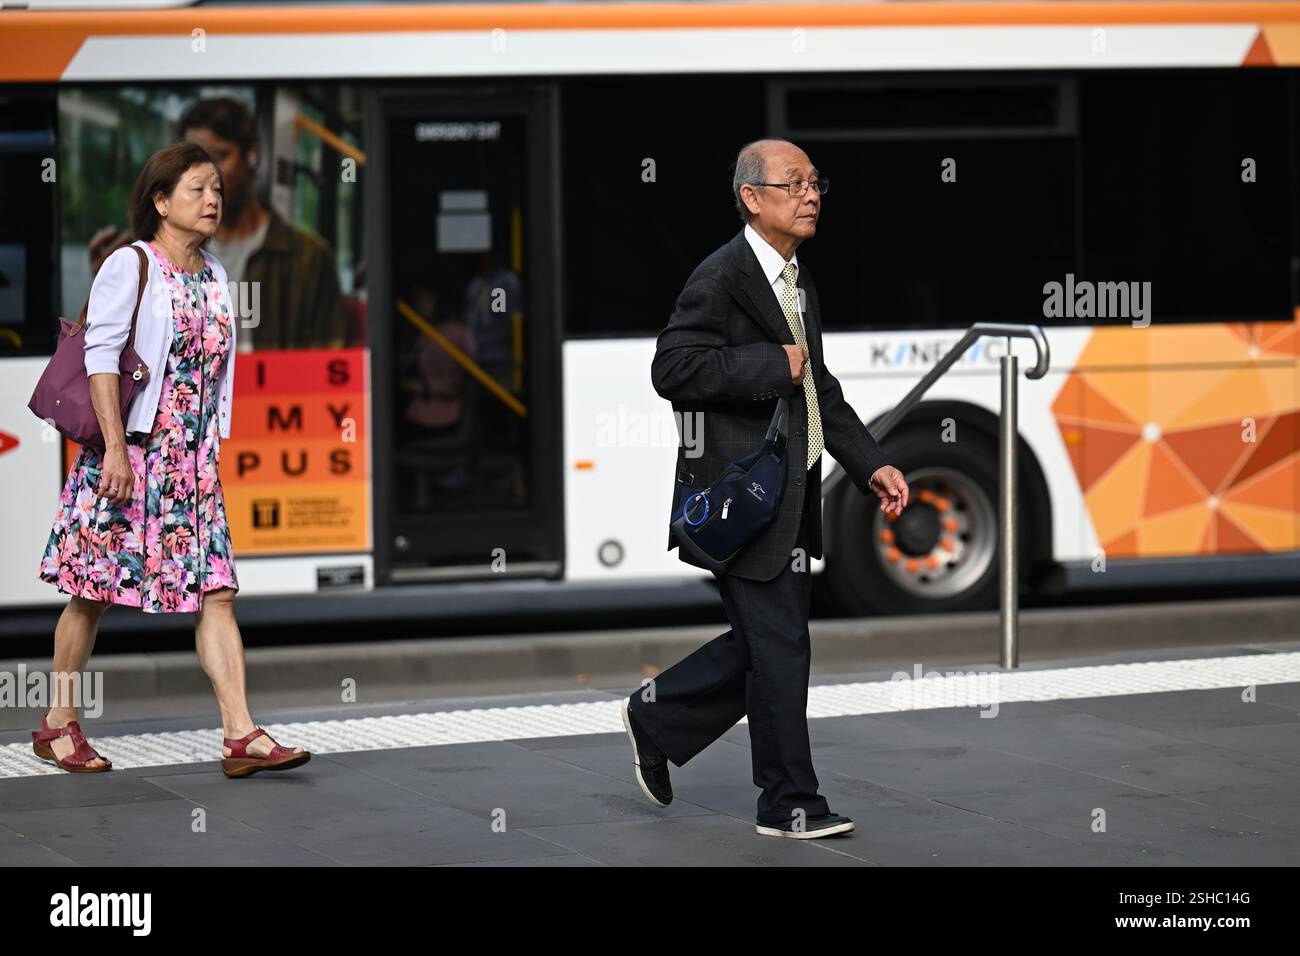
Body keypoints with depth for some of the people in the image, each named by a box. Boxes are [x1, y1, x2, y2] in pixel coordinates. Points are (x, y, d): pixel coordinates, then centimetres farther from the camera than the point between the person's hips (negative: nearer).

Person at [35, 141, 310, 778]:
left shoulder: (212, 275, 13)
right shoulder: (129, 266, -7)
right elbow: (101, 356, -12)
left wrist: (208, 450, 17)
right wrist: (116, 447, -20)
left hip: (192, 461, 6)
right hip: (128, 455, -6)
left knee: (216, 591, -3)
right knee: (94, 593, 2)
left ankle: (241, 736, -8)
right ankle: (58, 726, 15)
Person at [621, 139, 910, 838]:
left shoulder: (797, 282, 15)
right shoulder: (721, 279, -14)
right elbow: (674, 369, -23)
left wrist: (870, 465, 11)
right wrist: (773, 365, -21)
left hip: (791, 495, 9)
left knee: (765, 641, 15)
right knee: (779, 644, -3)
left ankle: (656, 717, 32)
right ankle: (789, 803, 6)